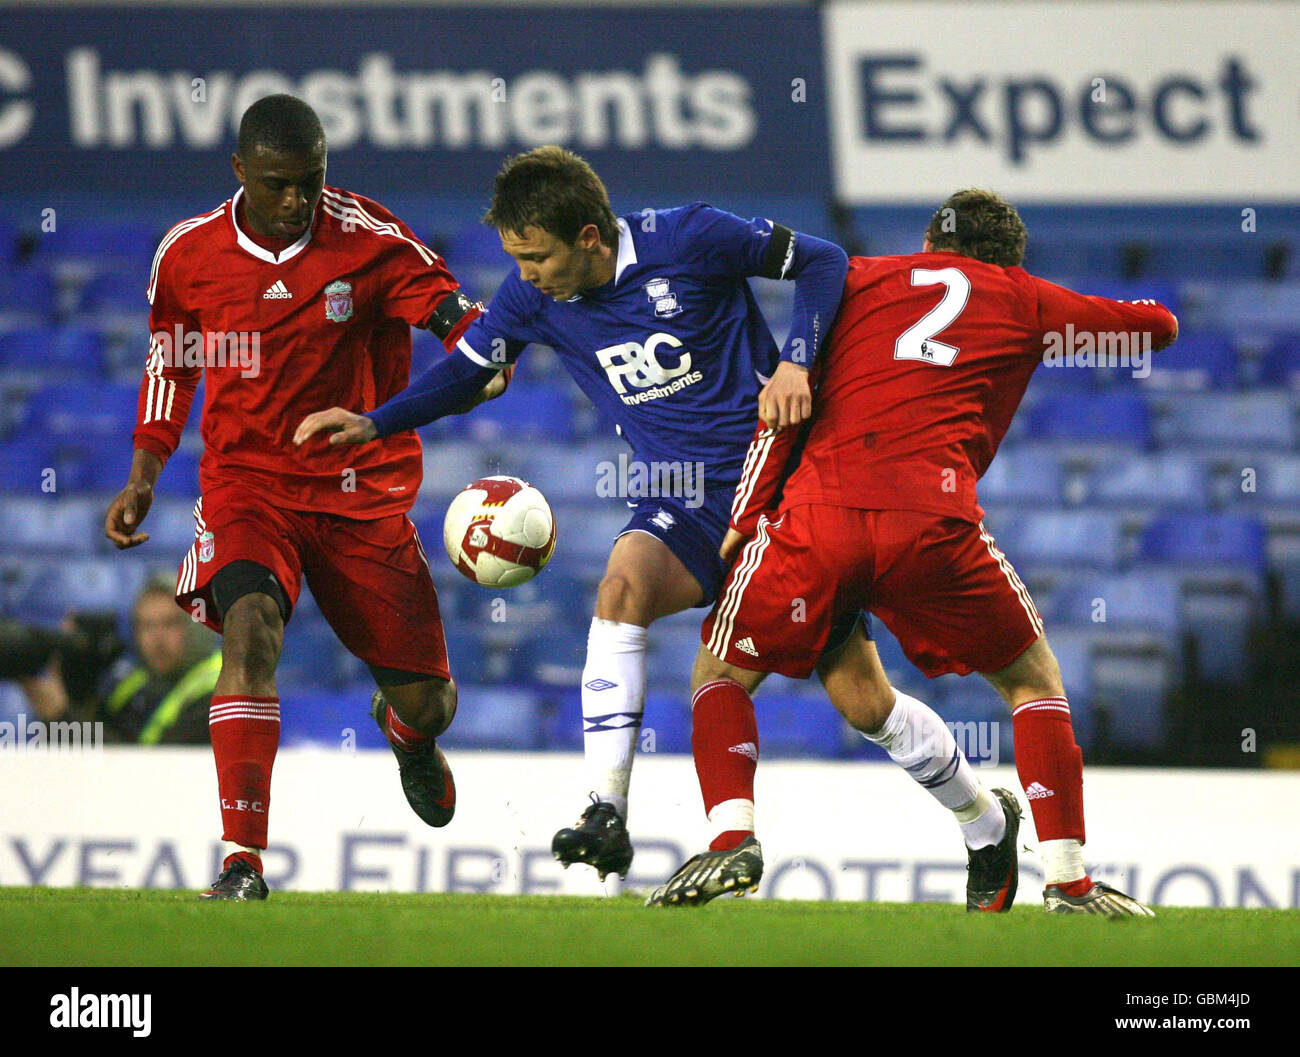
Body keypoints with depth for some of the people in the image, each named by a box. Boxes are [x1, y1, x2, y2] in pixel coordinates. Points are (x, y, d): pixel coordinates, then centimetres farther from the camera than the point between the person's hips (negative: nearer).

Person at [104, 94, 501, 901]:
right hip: (247, 480, 0)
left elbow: (456, 314, -9)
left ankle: (405, 729, 48)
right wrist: (143, 479, 10)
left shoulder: (370, 241, -10)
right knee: (250, 627, -31)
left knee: (428, 702, 5)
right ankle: (244, 859, -29)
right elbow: (170, 362, 14)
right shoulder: (189, 254, -2)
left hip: (362, 490, 0)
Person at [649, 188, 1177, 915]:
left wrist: (745, 519, 12)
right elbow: (1161, 325, 36)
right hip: (935, 521, -1)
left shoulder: (862, 278, 25)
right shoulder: (1023, 301, 23)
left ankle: (735, 837, -4)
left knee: (721, 676, 19)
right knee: (1033, 679, 20)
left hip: (819, 516, 1)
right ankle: (1069, 877, 10)